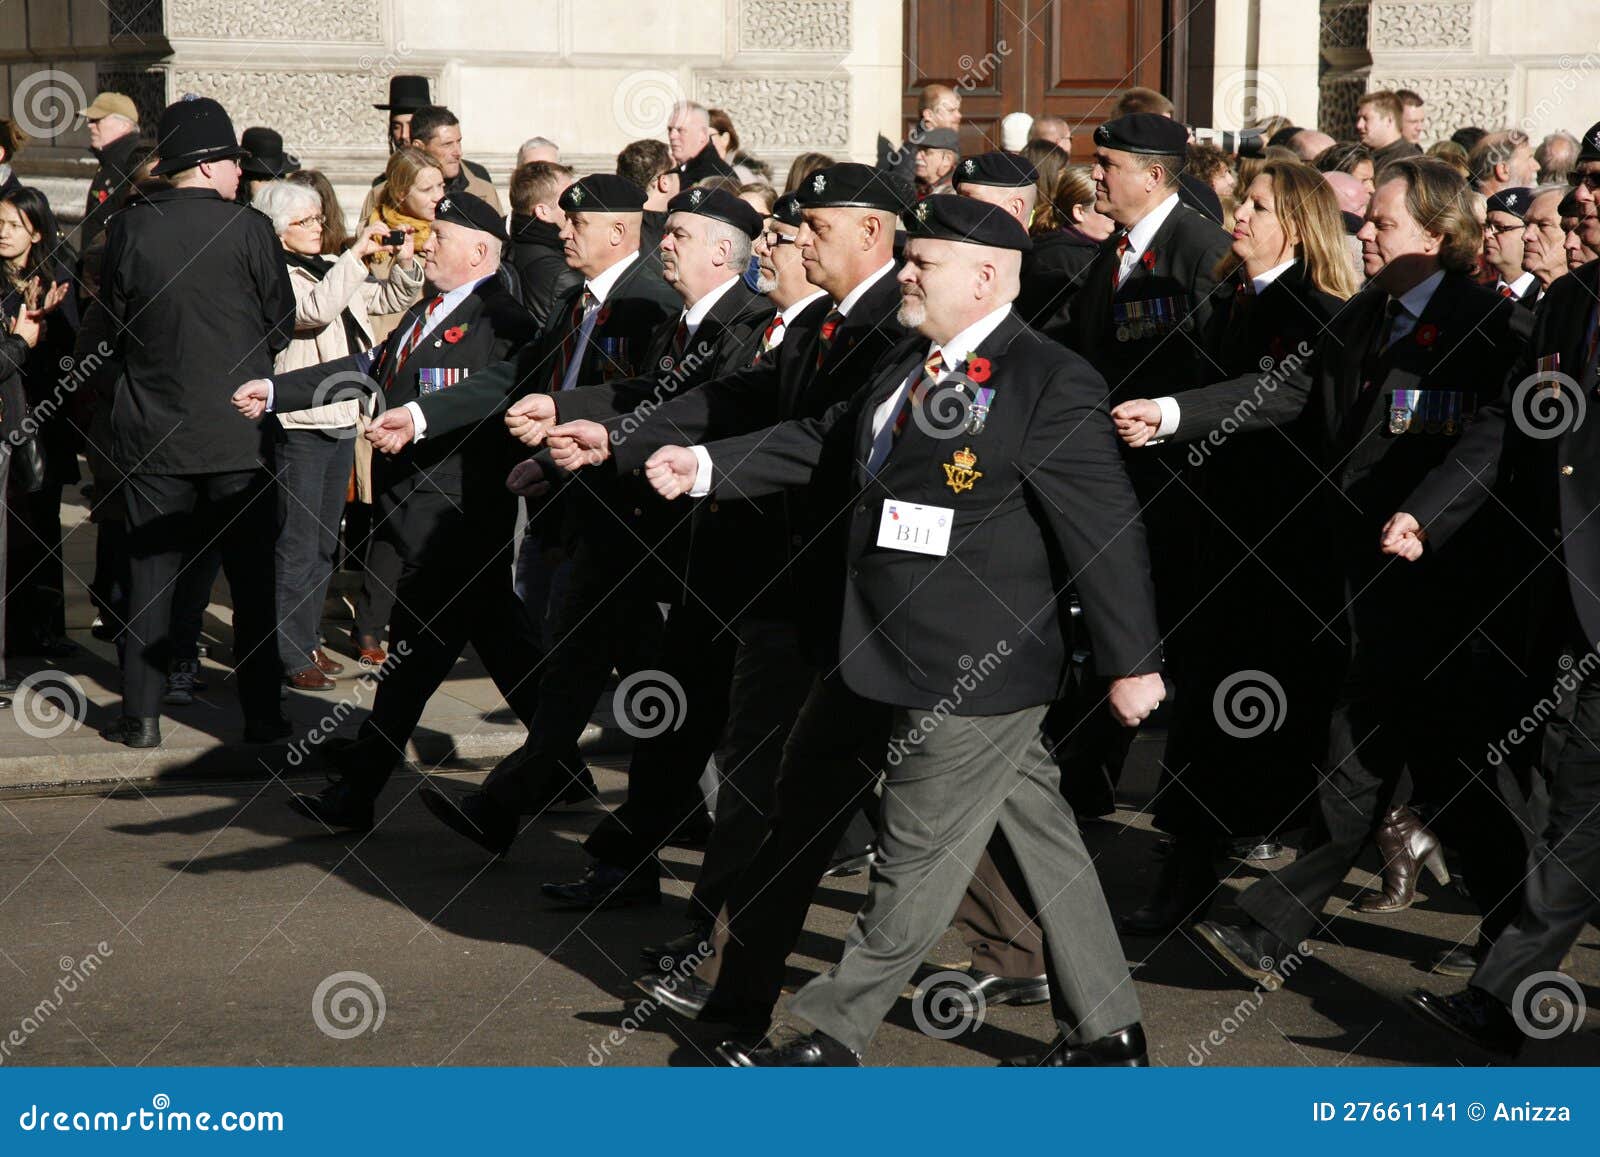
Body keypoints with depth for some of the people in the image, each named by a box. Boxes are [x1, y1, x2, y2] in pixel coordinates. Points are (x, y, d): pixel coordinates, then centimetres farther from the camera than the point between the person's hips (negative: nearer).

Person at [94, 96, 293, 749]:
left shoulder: (128, 228, -4)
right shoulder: (249, 230, -10)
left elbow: (114, 327, 5)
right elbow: (281, 326, -1)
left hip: (152, 427, 2)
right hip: (239, 429, -2)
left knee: (152, 572, 8)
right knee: (252, 575, 6)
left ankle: (141, 715, 9)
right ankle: (261, 715, 9)